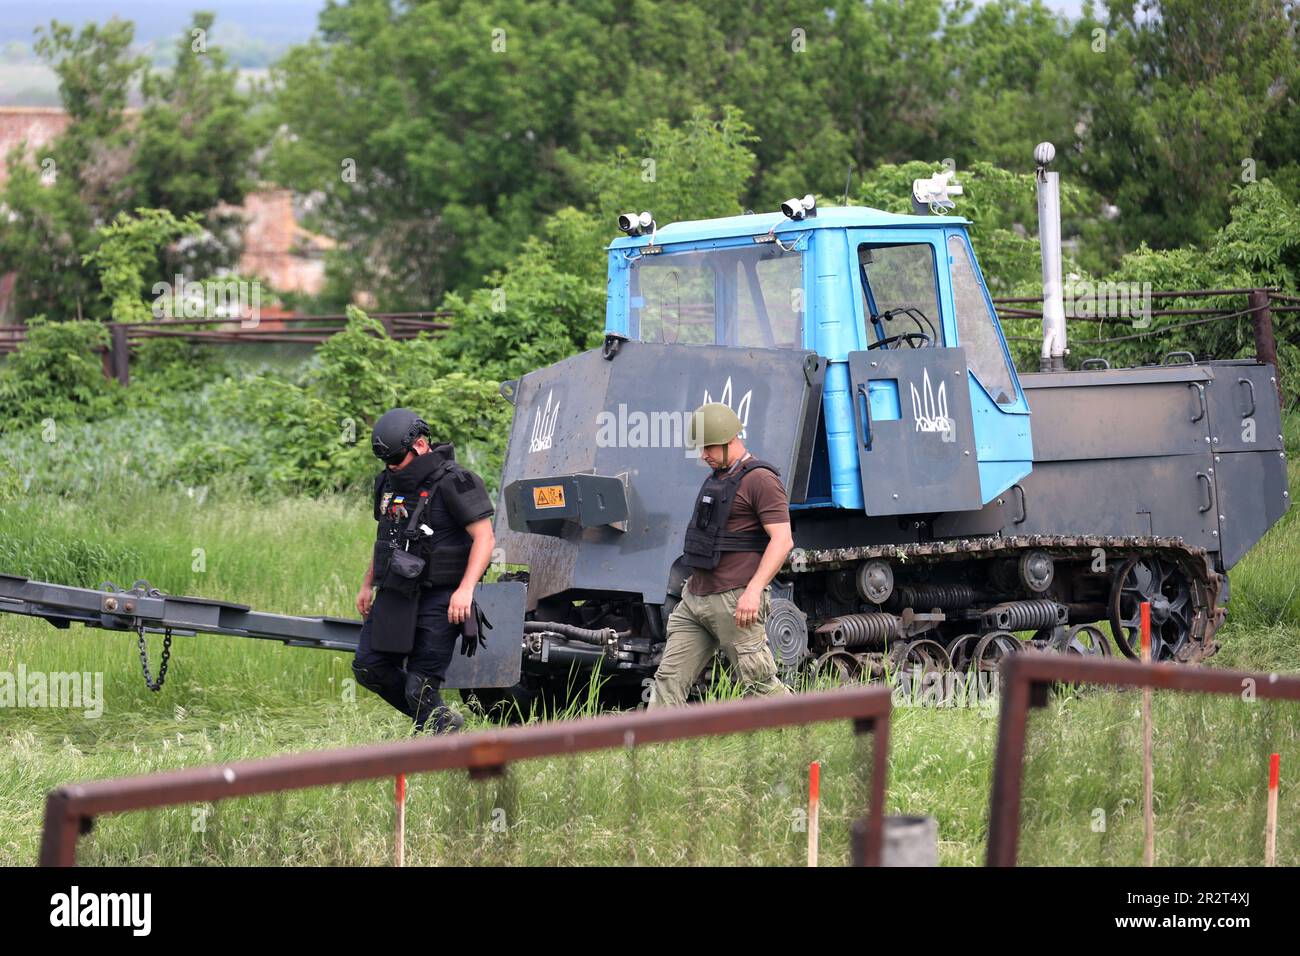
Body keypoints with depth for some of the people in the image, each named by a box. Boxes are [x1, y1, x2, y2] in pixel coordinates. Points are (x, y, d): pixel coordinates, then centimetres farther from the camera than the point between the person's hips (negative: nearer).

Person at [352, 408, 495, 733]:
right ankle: (441, 721, 22)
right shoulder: (389, 483, 10)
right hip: (394, 595, 8)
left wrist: (466, 589, -26)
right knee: (369, 668, 7)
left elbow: (484, 538, -16)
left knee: (420, 687, -9)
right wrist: (367, 585, 22)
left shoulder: (453, 483, -14)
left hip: (437, 600, -8)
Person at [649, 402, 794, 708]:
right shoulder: (716, 479, 19)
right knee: (668, 680, 1)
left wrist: (753, 591, -26)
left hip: (734, 602, -9)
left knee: (760, 683, -5)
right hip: (694, 599, 9)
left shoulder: (759, 480, -10)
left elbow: (782, 540, -18)